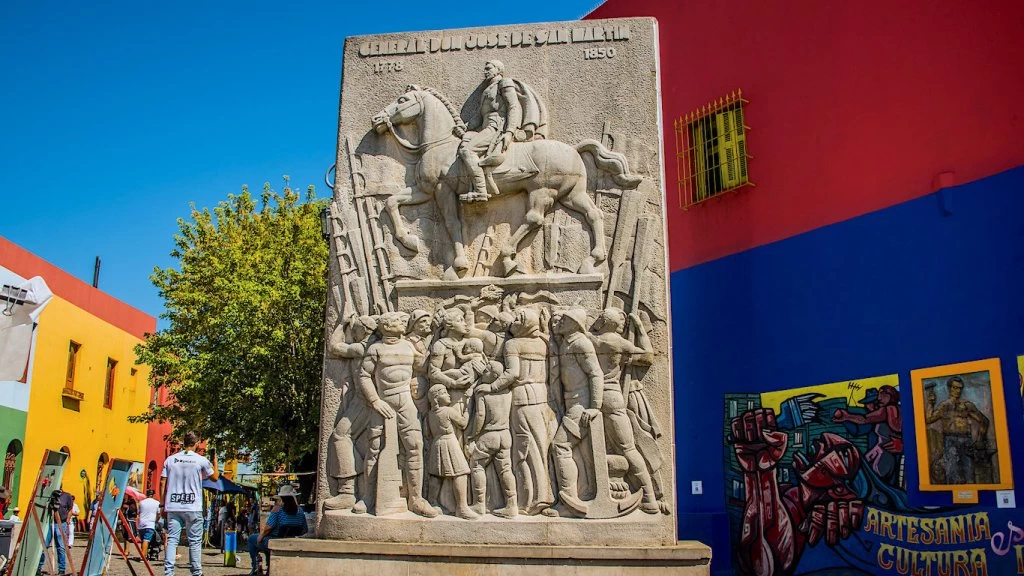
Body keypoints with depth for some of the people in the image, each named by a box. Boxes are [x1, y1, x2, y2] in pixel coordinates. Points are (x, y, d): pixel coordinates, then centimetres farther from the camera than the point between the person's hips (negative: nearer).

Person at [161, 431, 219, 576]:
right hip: (193, 508, -2)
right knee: (195, 541, 5)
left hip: (173, 506, 2)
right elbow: (215, 477, 11)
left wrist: (163, 504, 13)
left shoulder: (170, 459, 5)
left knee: (172, 539, 4)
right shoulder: (201, 460, -2)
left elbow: (162, 483, 6)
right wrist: (215, 462, 27)